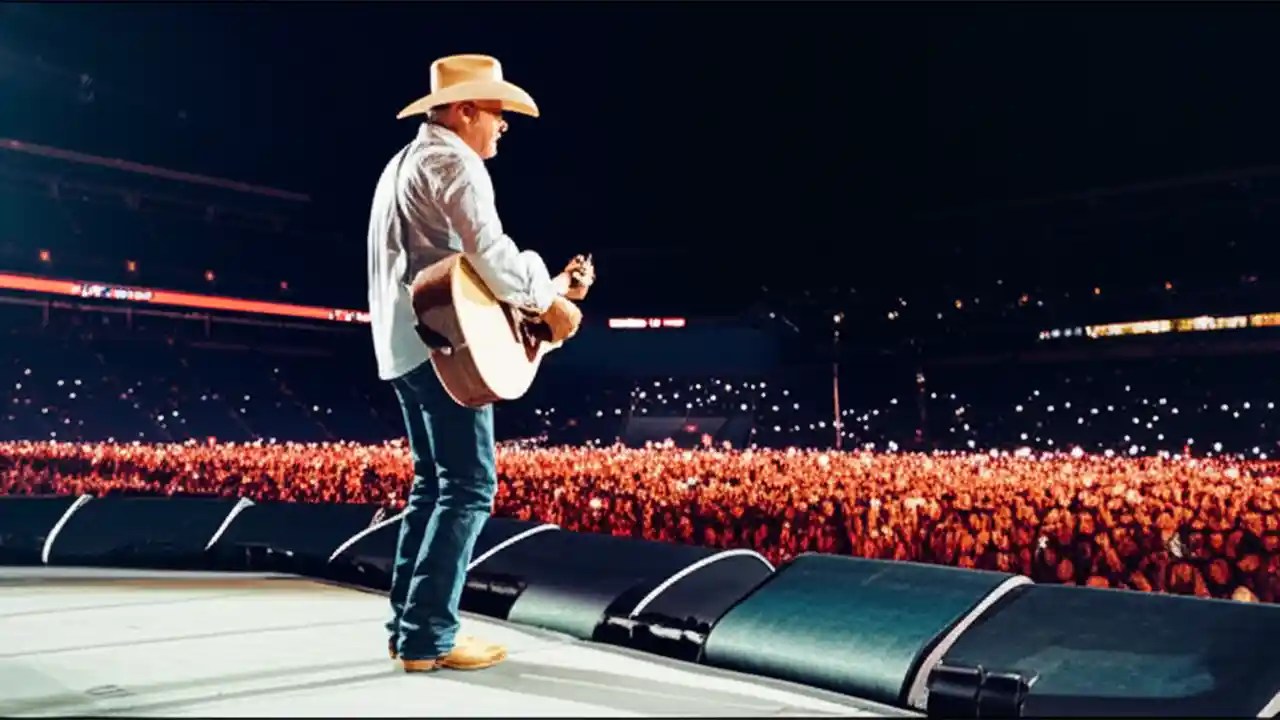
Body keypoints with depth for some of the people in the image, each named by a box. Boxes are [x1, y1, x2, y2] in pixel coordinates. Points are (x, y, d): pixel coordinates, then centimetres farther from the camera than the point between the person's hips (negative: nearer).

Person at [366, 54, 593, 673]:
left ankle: (408, 625, 18)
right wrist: (548, 302, -6)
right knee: (468, 487, -7)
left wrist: (549, 284, 18)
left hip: (402, 344, 11)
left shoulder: (403, 163, 25)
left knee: (432, 483, 15)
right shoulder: (454, 162, -8)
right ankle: (427, 637, -5)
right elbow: (489, 253, -21)